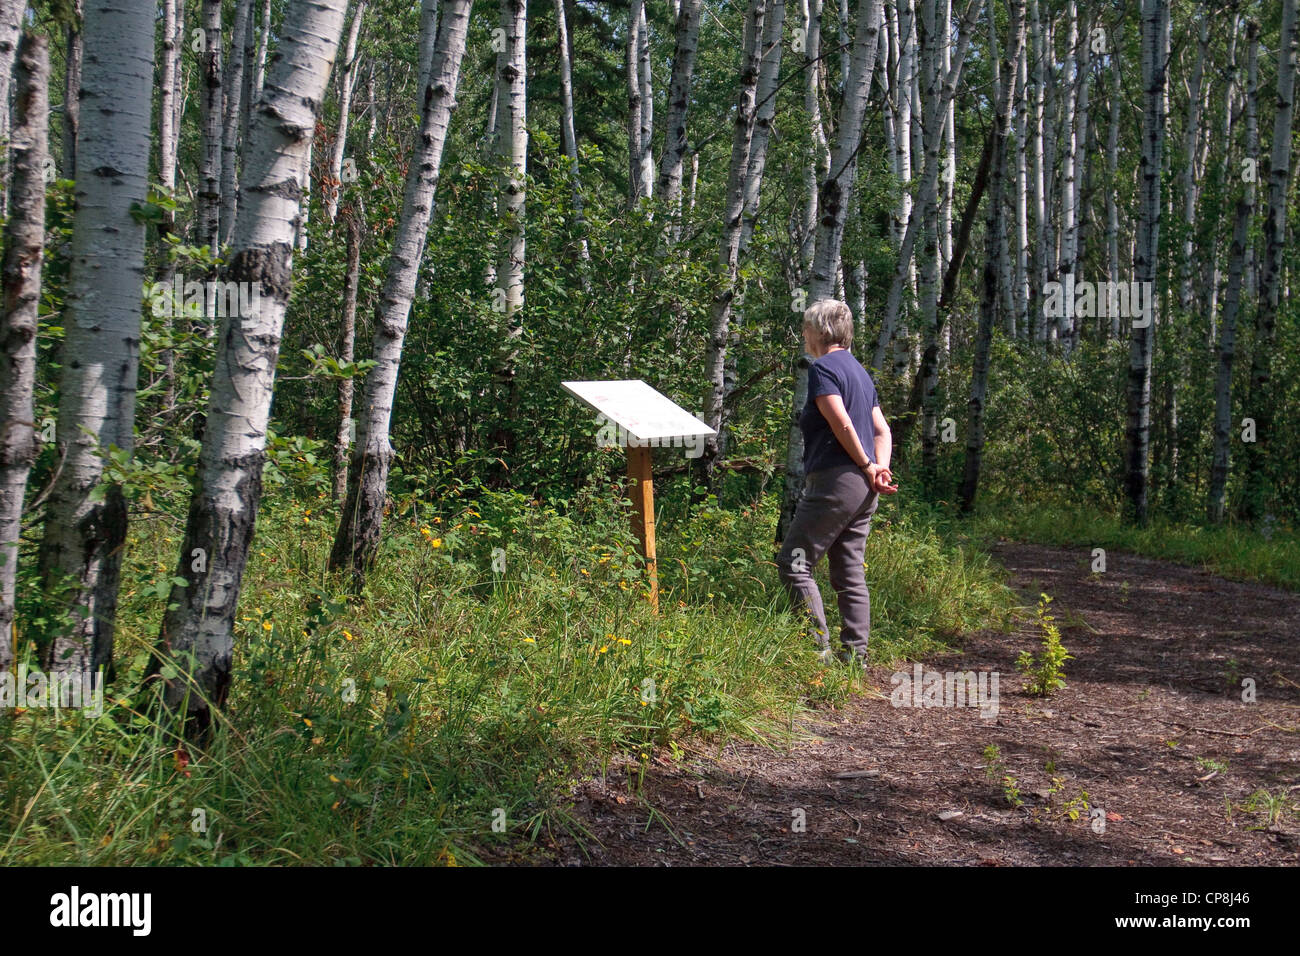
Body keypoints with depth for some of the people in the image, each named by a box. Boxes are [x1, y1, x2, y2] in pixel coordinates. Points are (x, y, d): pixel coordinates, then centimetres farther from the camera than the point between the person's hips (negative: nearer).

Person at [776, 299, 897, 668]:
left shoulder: (822, 368, -8)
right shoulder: (859, 371, 20)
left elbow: (842, 424, -18)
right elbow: (882, 431, 15)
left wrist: (866, 466, -8)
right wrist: (880, 467, 1)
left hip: (835, 481, -9)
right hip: (864, 487, 9)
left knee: (794, 562, -4)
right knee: (849, 572, 11)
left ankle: (819, 648, -8)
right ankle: (856, 654, 11)